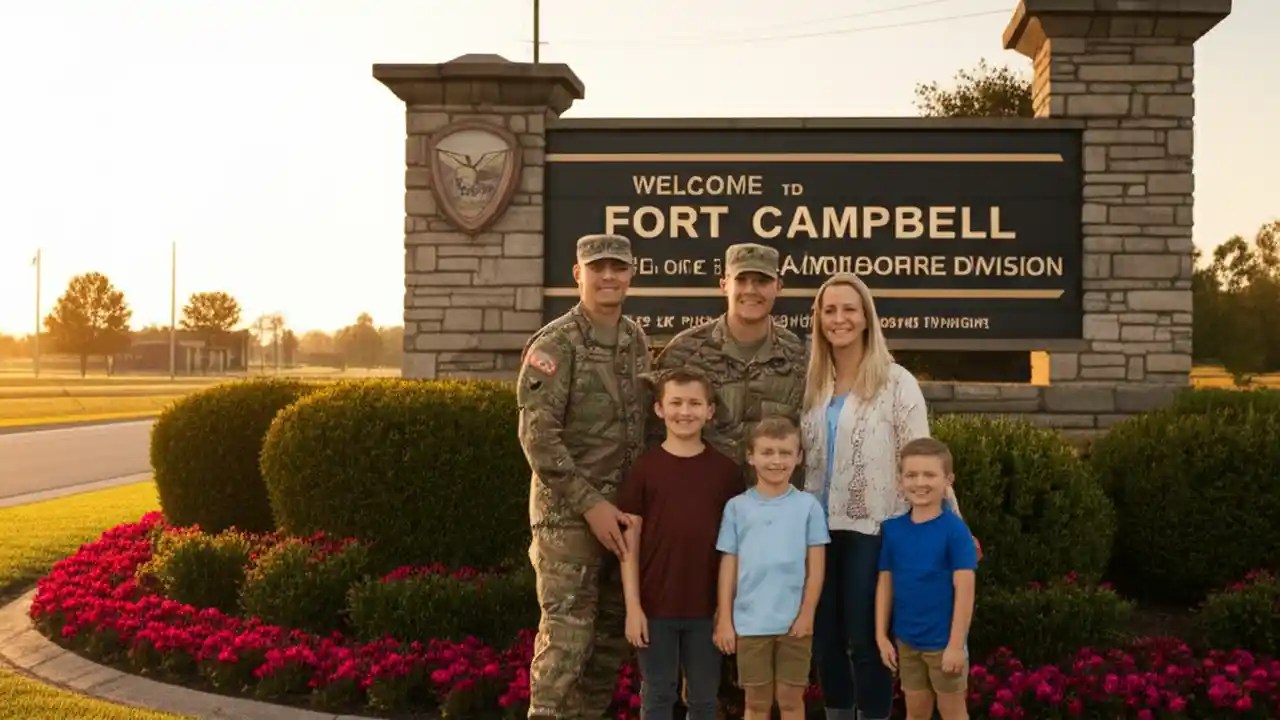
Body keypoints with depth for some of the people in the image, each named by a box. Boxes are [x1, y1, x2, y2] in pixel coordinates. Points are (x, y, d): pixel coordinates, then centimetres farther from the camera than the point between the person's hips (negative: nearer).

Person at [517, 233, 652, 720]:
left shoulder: (637, 340, 10)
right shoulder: (555, 344, -10)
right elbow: (537, 436, -16)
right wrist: (591, 503, -18)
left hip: (624, 510, 7)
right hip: (568, 514, -6)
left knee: (612, 634, 12)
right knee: (566, 634, -6)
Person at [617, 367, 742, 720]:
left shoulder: (726, 470, 0)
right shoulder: (645, 468, -3)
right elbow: (630, 542, -3)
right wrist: (633, 606, -7)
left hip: (707, 607, 1)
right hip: (655, 606, -1)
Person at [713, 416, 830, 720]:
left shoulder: (808, 505, 0)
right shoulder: (737, 507, 1)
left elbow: (816, 566, 0)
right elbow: (728, 567, 3)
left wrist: (807, 613, -5)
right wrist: (724, 620, 0)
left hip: (794, 621, 0)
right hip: (750, 622, 0)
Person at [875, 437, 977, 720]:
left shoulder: (954, 529, -14)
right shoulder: (893, 528, -1)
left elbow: (964, 589, -15)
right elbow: (885, 583, 5)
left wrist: (956, 644, -16)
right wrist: (882, 635, 3)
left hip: (943, 641, -4)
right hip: (906, 640, 4)